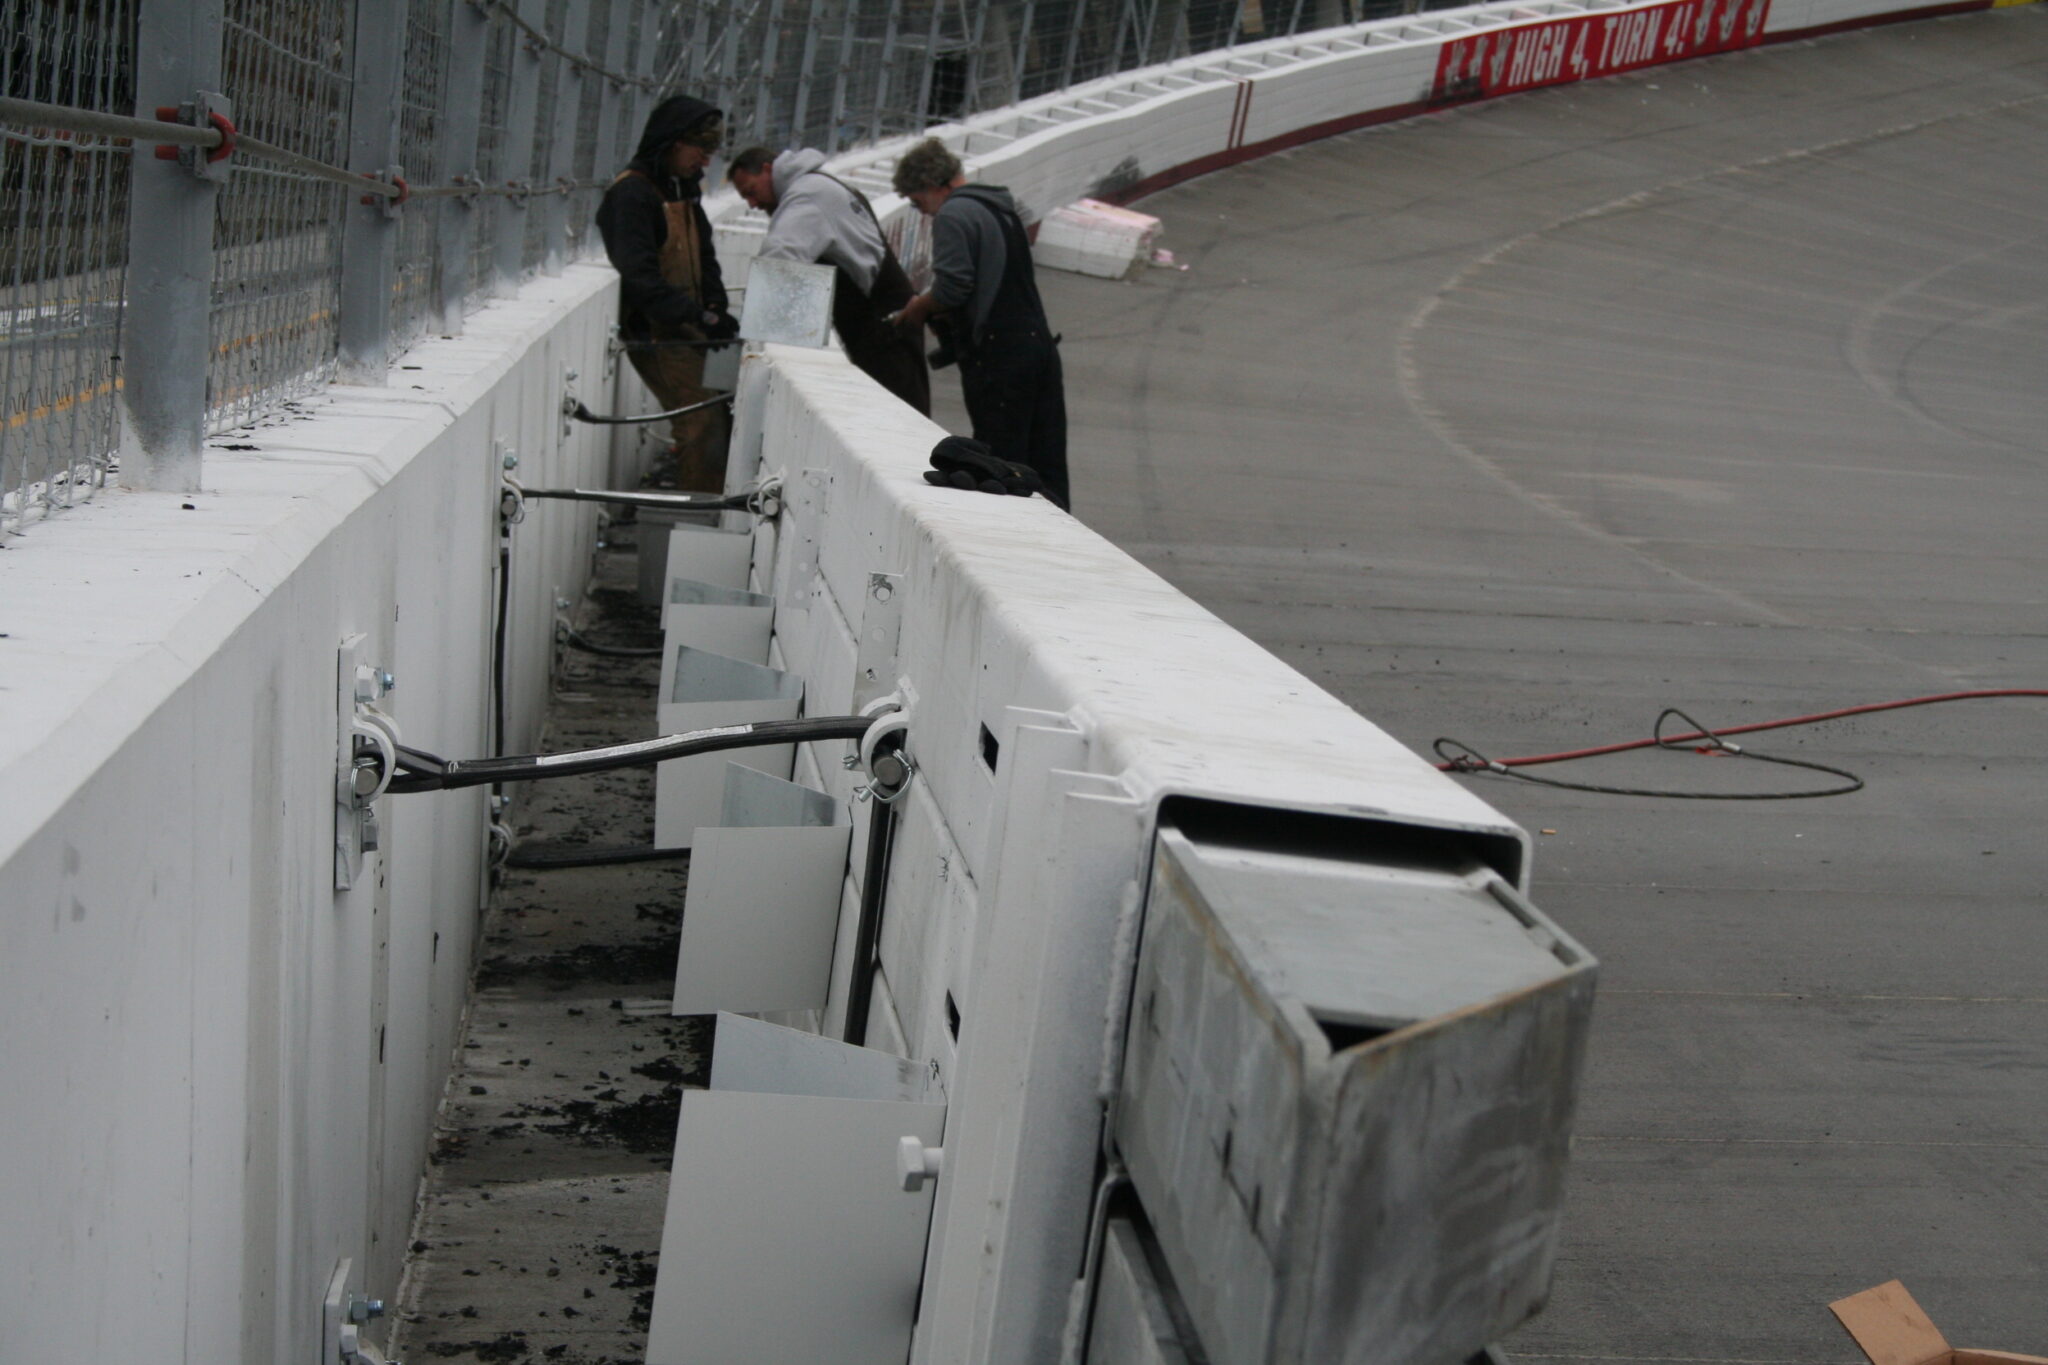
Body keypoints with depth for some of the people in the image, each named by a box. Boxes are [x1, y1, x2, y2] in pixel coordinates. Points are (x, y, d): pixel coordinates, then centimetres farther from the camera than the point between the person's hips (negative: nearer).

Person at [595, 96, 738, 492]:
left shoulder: (682, 189, 16)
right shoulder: (631, 193, -13)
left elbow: (704, 258, 19)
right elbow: (640, 278, -22)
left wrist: (716, 307, -1)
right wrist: (701, 317, -26)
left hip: (686, 330, 9)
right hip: (654, 334, -9)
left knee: (723, 412, 5)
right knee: (703, 422, -17)